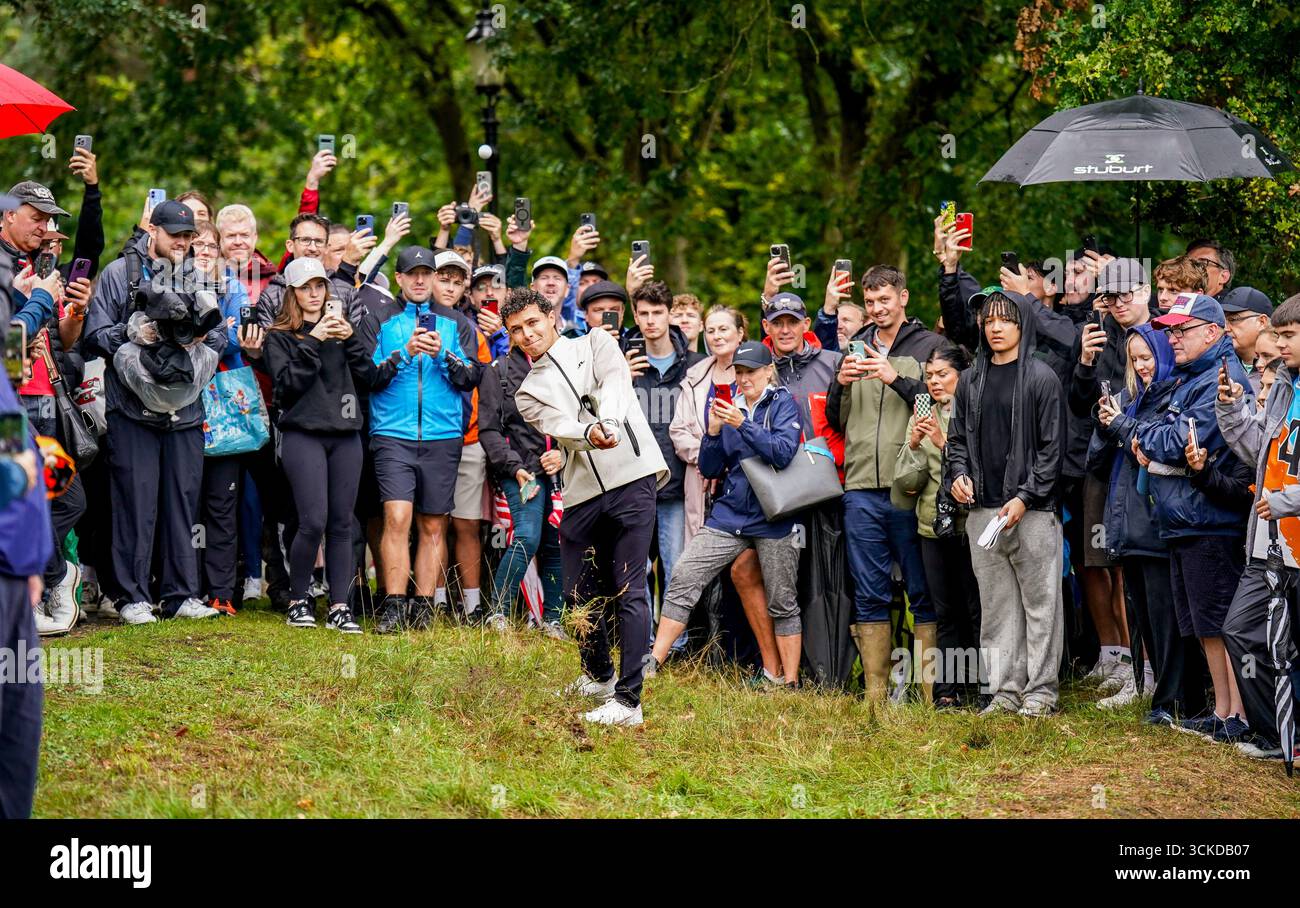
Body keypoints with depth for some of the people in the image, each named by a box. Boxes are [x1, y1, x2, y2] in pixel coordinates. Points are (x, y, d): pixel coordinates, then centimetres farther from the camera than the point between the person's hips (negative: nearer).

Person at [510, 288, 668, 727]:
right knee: (579, 593, 10)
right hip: (582, 494, 5)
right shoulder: (528, 393, 16)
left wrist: (609, 422, -32)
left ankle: (628, 700, -14)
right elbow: (560, 428, -5)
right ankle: (600, 675, 37)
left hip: (632, 478, -5)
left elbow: (615, 381, -10)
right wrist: (590, 434, -29)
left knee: (628, 589, -10)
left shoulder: (595, 344, 11)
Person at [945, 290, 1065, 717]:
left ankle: (1040, 690, 3)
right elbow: (958, 436, 21)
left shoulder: (1041, 378, -2)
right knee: (996, 605, 6)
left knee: (1039, 601, -1)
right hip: (983, 511, 5)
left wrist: (1025, 497, -12)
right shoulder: (971, 381, 14)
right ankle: (1005, 689, 10)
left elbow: (1052, 446, -5)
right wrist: (957, 474, 1)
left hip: (1032, 510, -5)